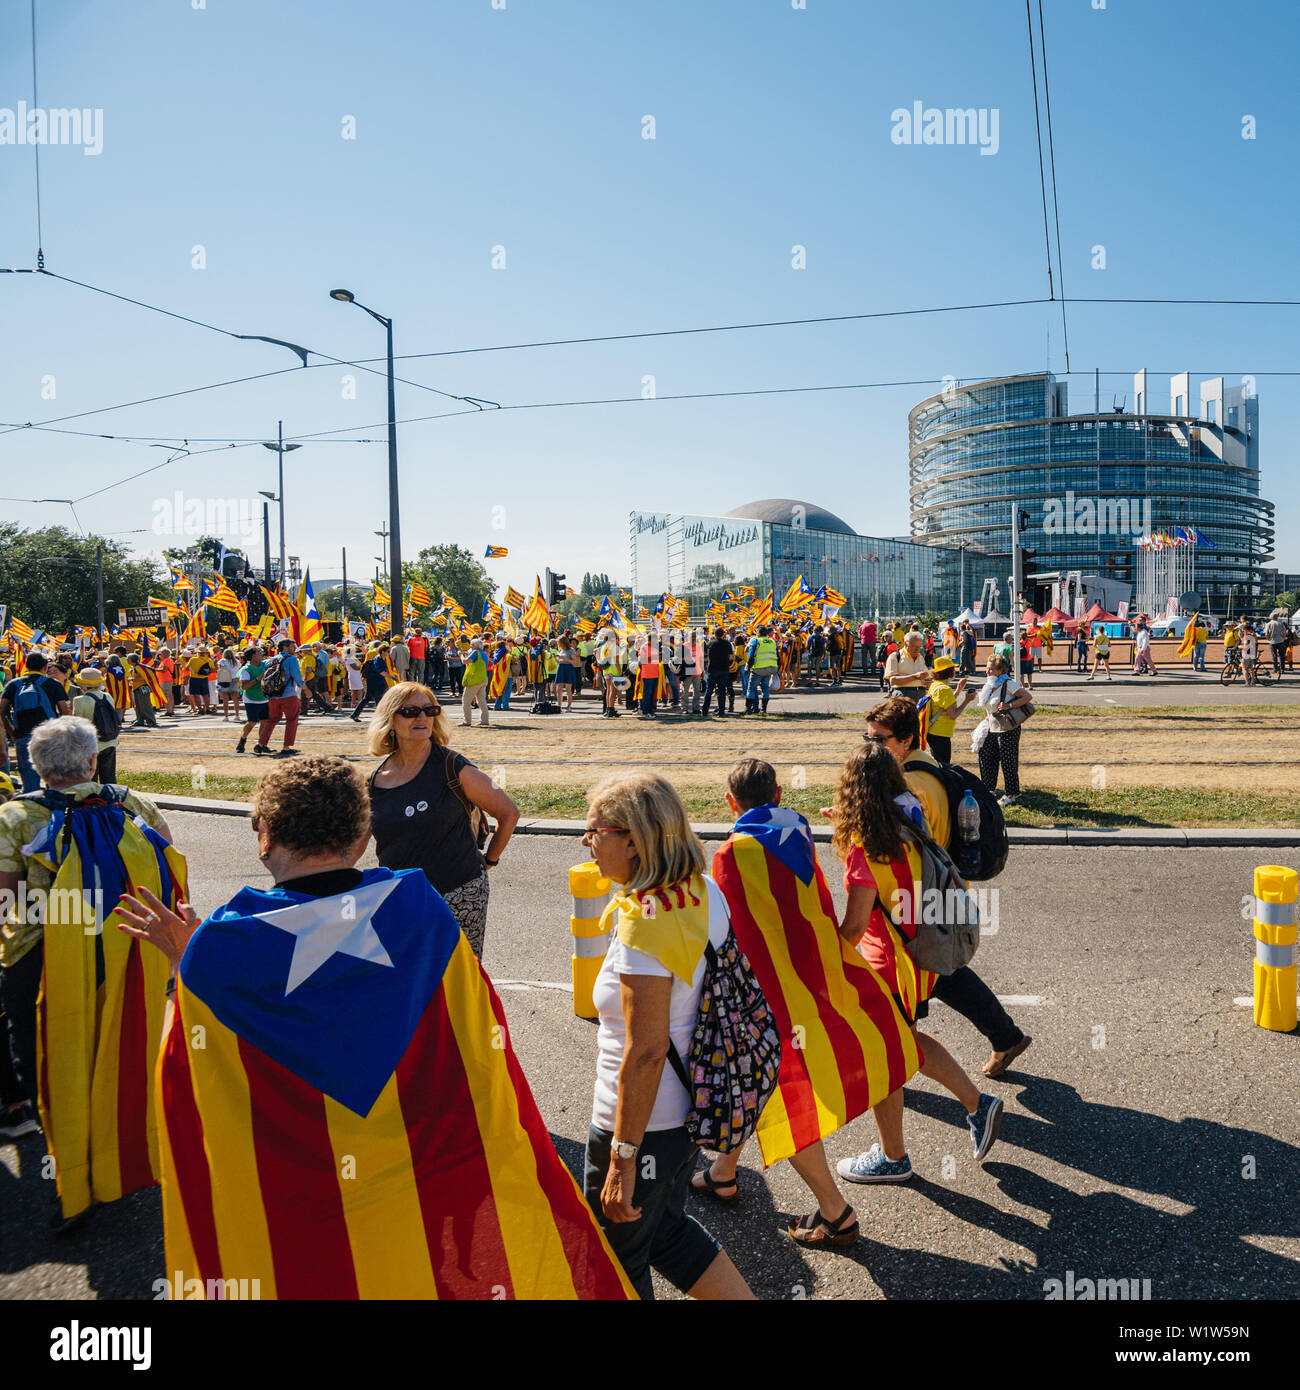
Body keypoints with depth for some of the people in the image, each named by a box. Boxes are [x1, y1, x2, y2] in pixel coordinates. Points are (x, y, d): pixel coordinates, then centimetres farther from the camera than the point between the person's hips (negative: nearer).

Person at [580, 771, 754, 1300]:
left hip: (643, 1121, -8)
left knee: (616, 1265, 16)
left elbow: (645, 1052, -27)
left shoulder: (644, 925, -28)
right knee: (666, 1230, 29)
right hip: (692, 1105, 8)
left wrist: (622, 1158, -20)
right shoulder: (704, 890, -3)